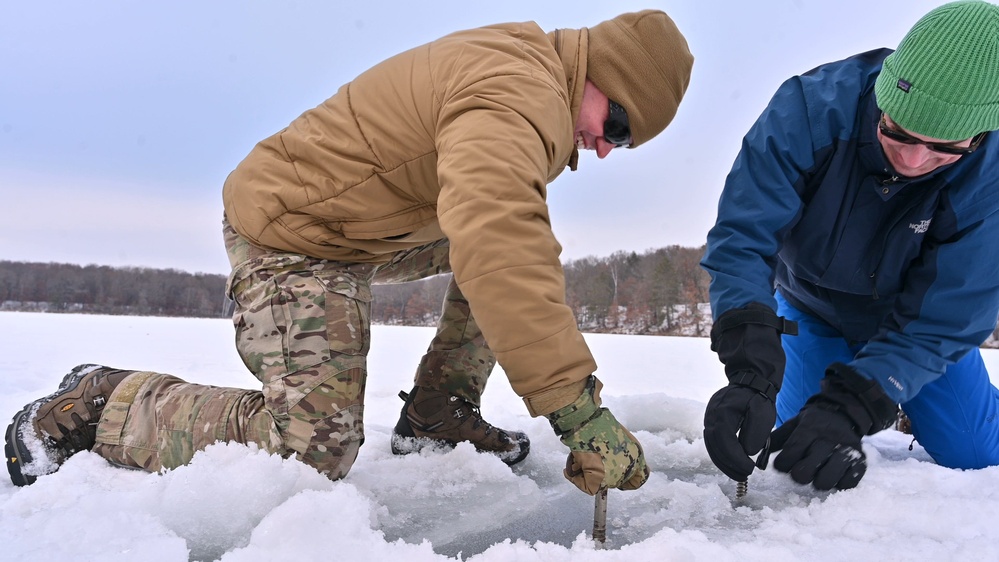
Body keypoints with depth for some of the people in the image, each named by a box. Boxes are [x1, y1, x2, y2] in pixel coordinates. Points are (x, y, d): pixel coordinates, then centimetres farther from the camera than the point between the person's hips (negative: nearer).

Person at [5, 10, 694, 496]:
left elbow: (502, 217, 22)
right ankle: (92, 405, -3)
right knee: (315, 442, -21)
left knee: (534, 250, 13)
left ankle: (438, 412, 15)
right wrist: (579, 411, -44)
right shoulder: (520, 99, -27)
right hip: (294, 232, -10)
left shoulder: (522, 64, 7)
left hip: (374, 223, 11)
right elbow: (492, 249, -45)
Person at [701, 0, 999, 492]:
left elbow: (943, 317, -30)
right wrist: (751, 374, -50)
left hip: (917, 323, 1)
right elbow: (741, 238, -38)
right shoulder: (812, 107, -34)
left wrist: (848, 409, -43)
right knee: (802, 447, -8)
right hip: (813, 311, 0)